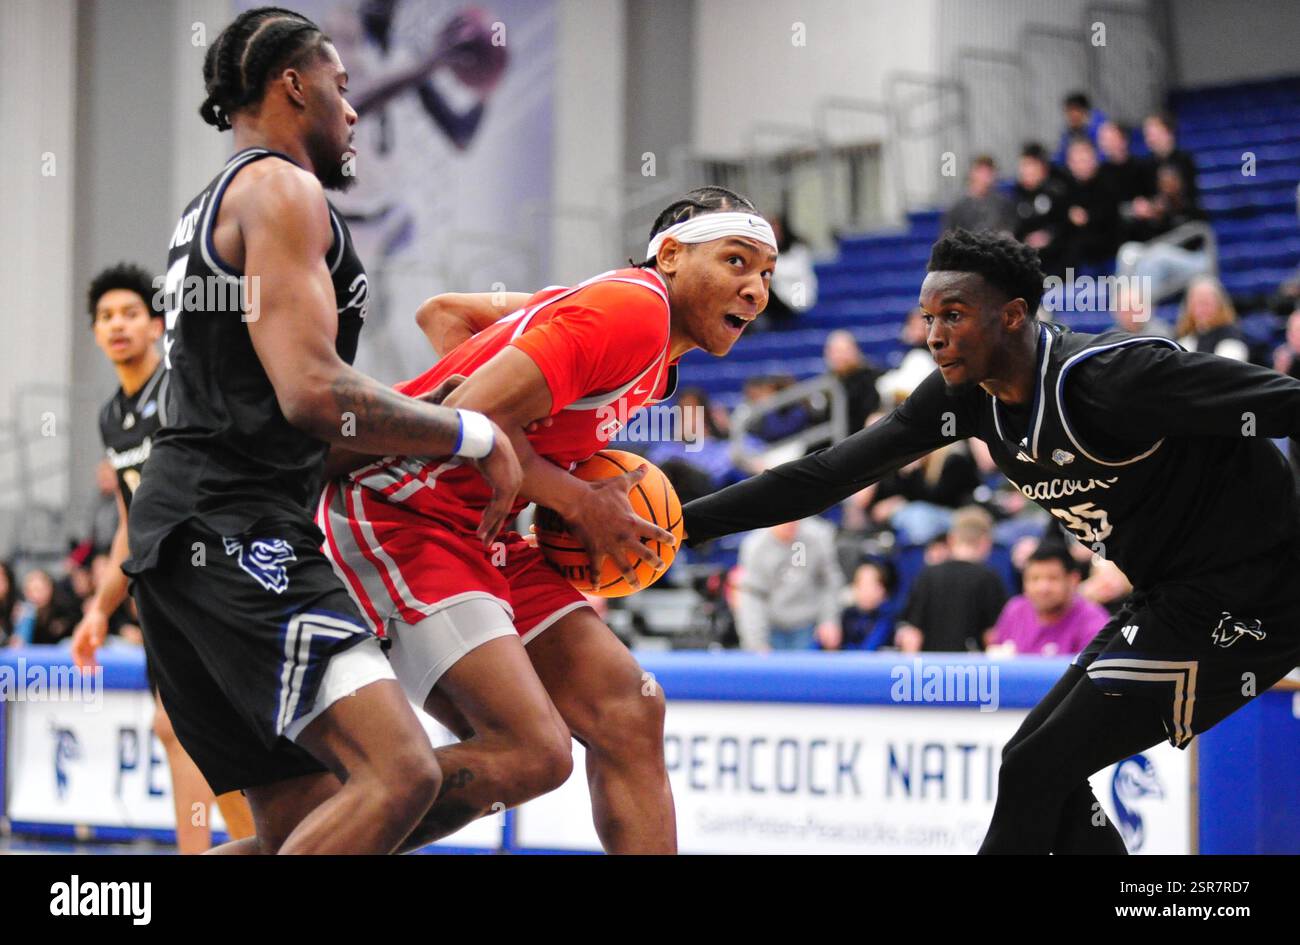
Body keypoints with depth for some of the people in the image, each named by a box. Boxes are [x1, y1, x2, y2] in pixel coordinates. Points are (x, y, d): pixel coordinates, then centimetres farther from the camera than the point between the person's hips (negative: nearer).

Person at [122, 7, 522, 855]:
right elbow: (312, 393, -19)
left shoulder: (208, 212, 26)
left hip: (184, 536, 11)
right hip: (239, 536, -11)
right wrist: (478, 436, -8)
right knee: (399, 775, -22)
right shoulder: (283, 189, -6)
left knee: (307, 826, 11)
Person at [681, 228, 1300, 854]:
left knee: (1036, 771, -9)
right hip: (1169, 596, 9)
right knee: (1042, 768, 12)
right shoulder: (967, 393, 0)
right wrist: (685, 523, -3)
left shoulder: (1112, 375, -24)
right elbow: (829, 474, 2)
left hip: (1240, 606, -9)